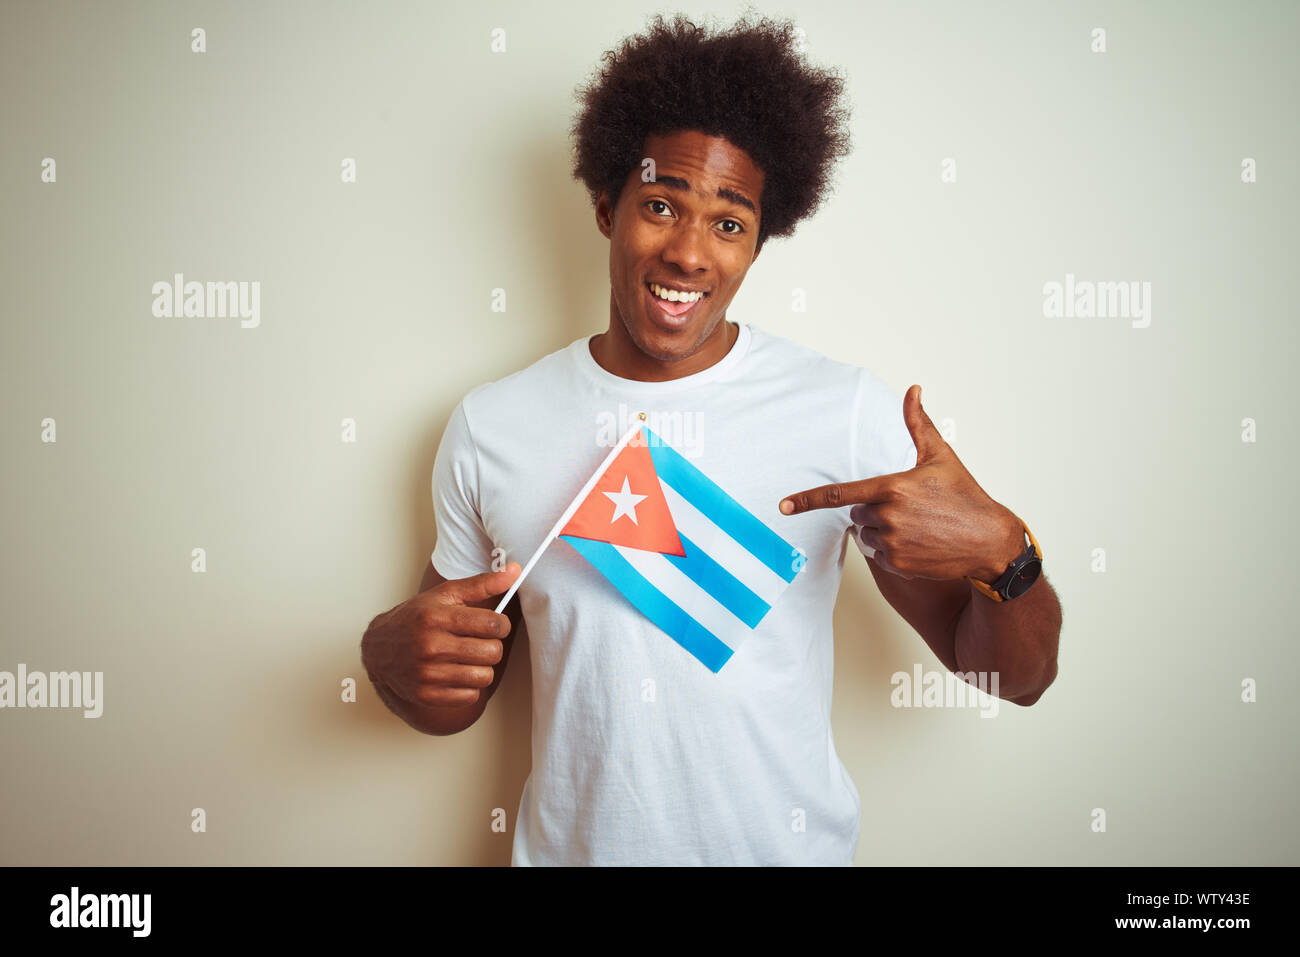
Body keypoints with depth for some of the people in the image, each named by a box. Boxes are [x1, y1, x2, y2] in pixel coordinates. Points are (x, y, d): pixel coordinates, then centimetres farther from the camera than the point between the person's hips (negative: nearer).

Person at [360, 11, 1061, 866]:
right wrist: (392, 655, -19)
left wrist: (1002, 553, -27)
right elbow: (458, 700, 2)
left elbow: (1019, 676, -7)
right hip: (570, 846, 2)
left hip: (790, 847, -1)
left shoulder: (850, 410, -12)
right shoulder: (489, 426, -7)